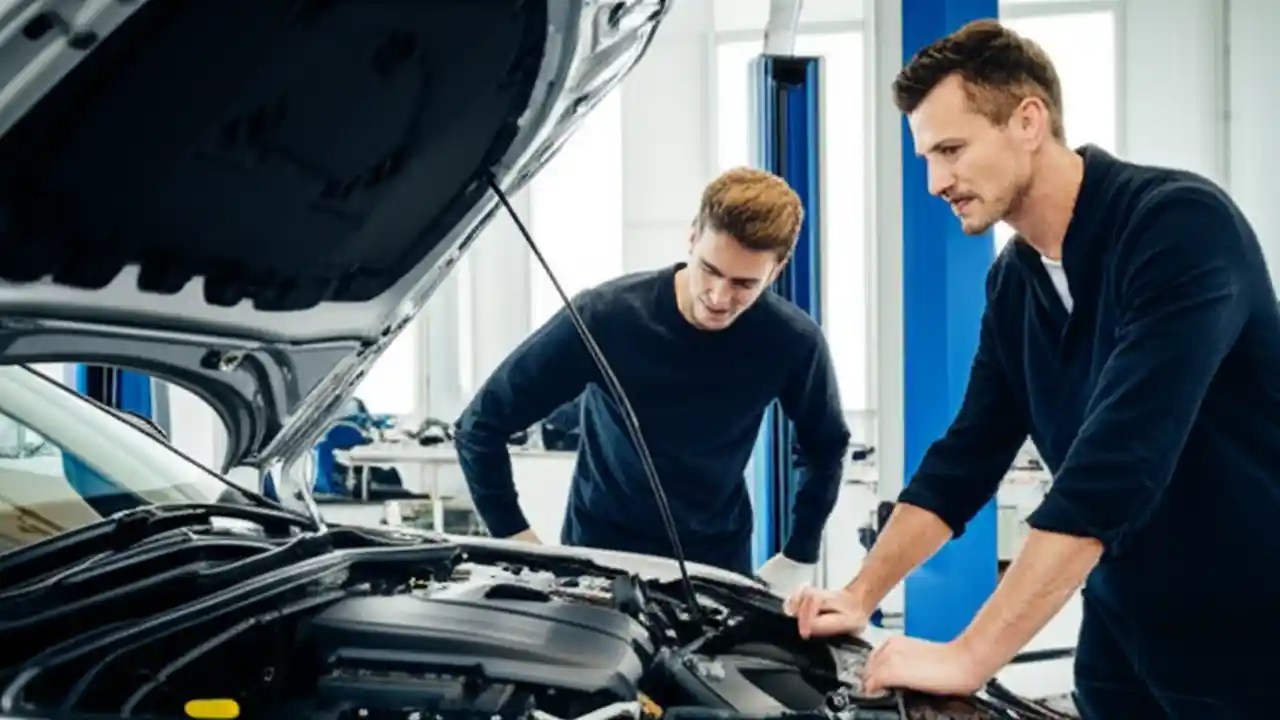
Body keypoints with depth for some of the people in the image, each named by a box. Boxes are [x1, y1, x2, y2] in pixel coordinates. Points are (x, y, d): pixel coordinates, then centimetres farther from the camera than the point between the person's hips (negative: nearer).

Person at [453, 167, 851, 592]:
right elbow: (480, 426, -15)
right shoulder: (605, 317, -23)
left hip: (719, 558, 2)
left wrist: (796, 563, 0)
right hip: (600, 549, -2)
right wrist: (517, 543, -15)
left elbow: (826, 448, 5)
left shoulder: (792, 341, -17)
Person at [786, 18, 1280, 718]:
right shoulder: (1013, 281, 4)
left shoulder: (1179, 224, -22)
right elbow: (964, 459, 11)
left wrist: (969, 656, -31)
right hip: (1126, 645, 7)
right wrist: (860, 595, 2)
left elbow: (1113, 470, -30)